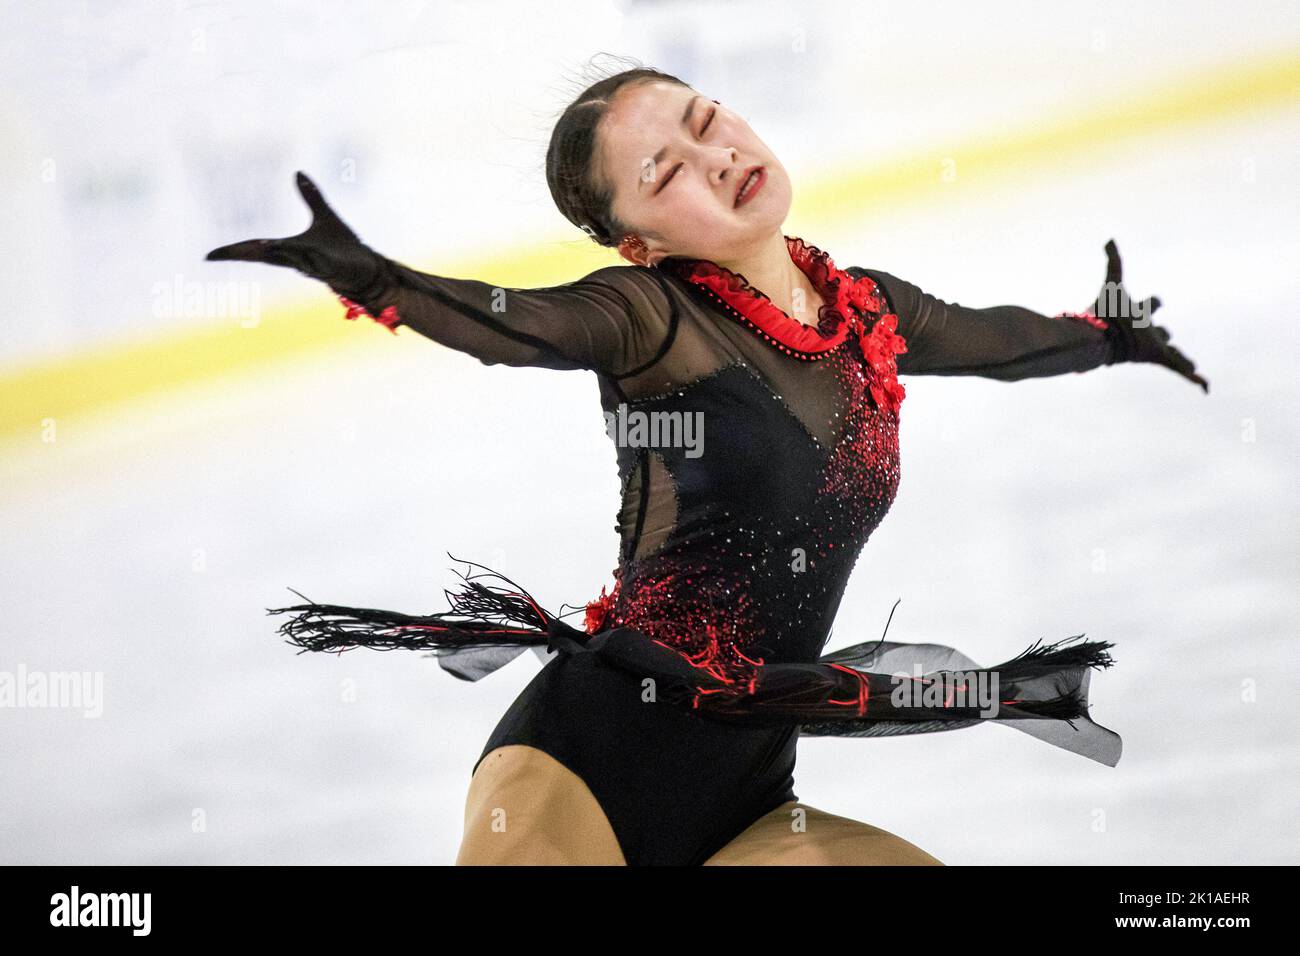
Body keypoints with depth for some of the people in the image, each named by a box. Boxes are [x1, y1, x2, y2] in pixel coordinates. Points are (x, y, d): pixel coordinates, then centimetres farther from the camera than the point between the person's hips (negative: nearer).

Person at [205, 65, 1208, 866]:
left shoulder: (870, 312, 9)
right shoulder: (655, 316, -7)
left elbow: (993, 339, 30)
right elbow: (517, 327, -27)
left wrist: (1107, 335, 48)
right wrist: (376, 281, -46)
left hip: (740, 799, 5)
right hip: (588, 753, -5)